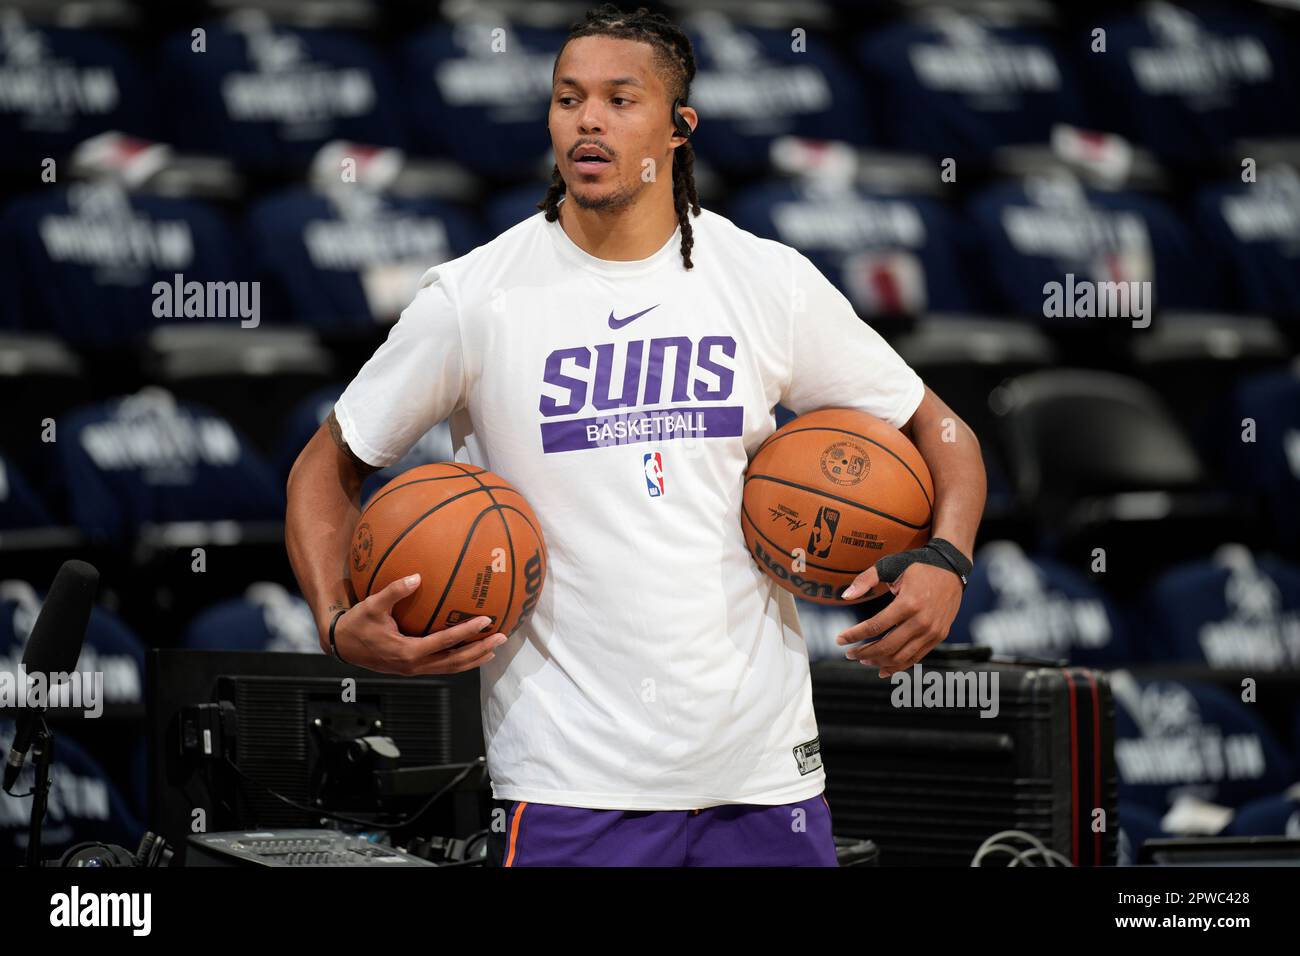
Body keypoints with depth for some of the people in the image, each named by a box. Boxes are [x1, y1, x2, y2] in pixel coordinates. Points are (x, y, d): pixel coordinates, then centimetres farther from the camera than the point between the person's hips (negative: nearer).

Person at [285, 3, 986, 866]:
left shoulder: (771, 283, 3)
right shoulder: (473, 299, -1)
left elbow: (939, 431, 11)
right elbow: (327, 470, 8)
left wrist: (944, 563, -9)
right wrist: (340, 623, -10)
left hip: (763, 761, 2)